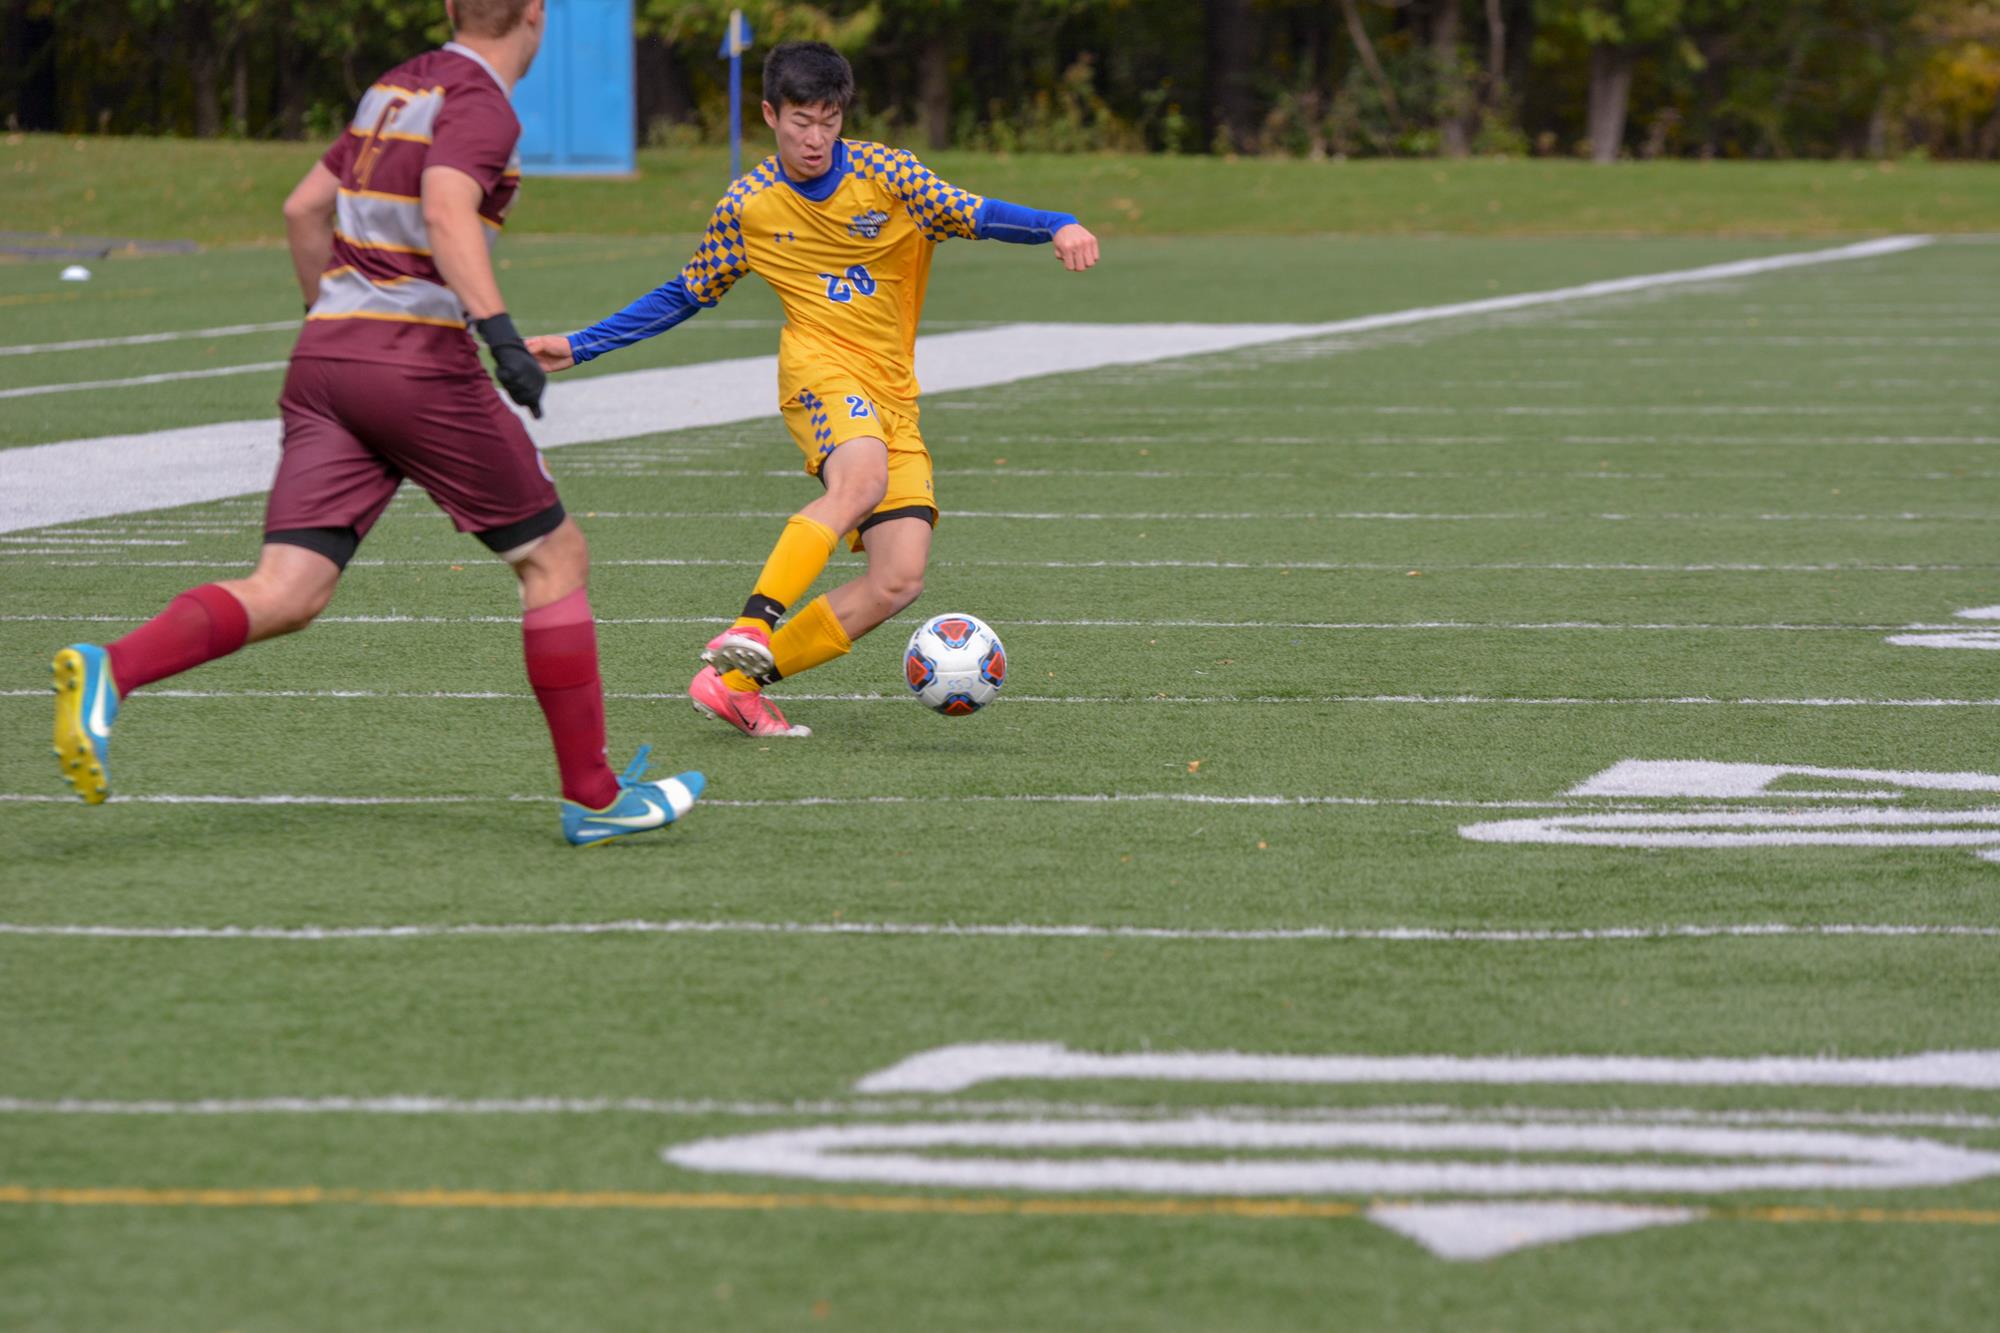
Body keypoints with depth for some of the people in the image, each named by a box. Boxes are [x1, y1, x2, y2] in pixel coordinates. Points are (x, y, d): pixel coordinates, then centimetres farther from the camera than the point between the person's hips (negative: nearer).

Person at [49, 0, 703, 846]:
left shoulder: (396, 87, 20)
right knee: (556, 556, 9)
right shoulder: (480, 103, -5)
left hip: (323, 360, 7)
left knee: (286, 594, -4)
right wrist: (499, 331, -32)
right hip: (419, 360, -7)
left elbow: (304, 207, 27)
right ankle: (592, 797, 12)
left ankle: (109, 672, -29)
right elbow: (447, 212, -24)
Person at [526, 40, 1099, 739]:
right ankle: (752, 627, -47)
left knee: (898, 582, -11)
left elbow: (973, 215, -3)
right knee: (861, 480, -39)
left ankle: (733, 684, -5)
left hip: (893, 397, 3)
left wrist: (1057, 227, -23)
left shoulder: (883, 174, 3)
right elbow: (684, 296, 17)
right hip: (822, 368, -3)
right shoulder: (747, 207, 6)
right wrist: (578, 347, 16)